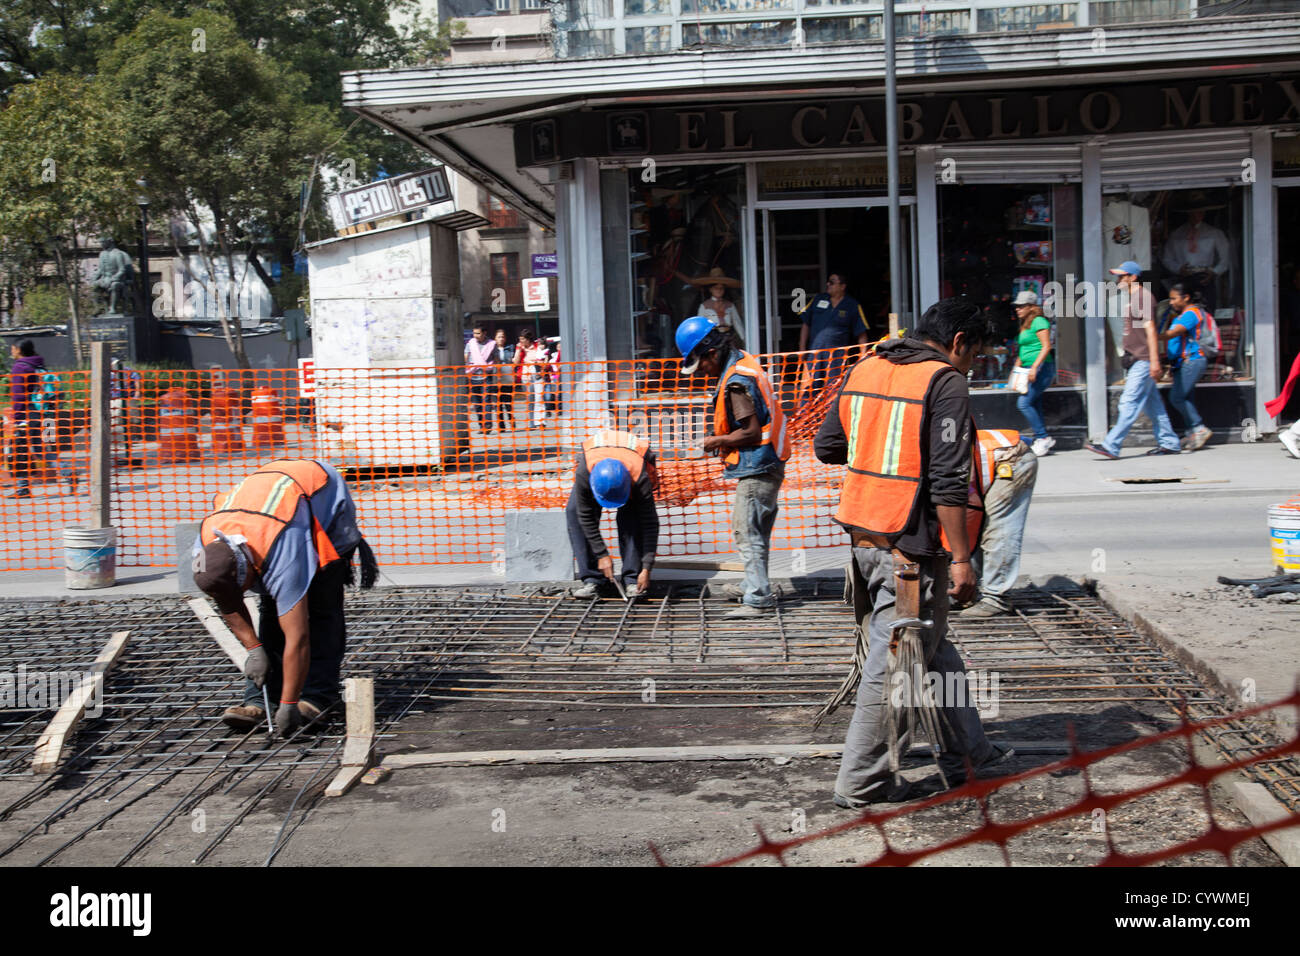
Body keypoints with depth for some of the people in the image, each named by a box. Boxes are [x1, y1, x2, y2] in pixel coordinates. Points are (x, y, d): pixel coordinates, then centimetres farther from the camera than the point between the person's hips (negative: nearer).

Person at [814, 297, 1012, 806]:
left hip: (864, 537, 8)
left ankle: (968, 751, 31)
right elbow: (948, 482, -18)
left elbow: (826, 447, 17)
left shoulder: (863, 371, 10)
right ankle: (862, 780, 9)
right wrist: (961, 559, -15)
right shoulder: (946, 384, -12)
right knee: (894, 664, 1)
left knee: (934, 650, 20)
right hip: (912, 547, -8)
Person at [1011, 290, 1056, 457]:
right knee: (1035, 406, 7)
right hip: (1030, 370, 10)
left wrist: (1034, 367, -23)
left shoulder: (1038, 321, -9)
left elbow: (1046, 346, -16)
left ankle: (1044, 438, -10)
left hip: (1041, 369, -10)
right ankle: (1041, 443, 9)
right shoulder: (1025, 325, 19)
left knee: (1024, 403, -16)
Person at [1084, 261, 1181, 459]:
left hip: (1143, 361, -10)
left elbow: (1150, 329, -17)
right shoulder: (1131, 298, 20)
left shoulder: (1143, 296, -11)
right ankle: (1169, 443, 17)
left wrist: (1154, 360, -21)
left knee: (1130, 402, -12)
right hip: (1136, 361, 10)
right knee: (1151, 404, 12)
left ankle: (1111, 446, -17)